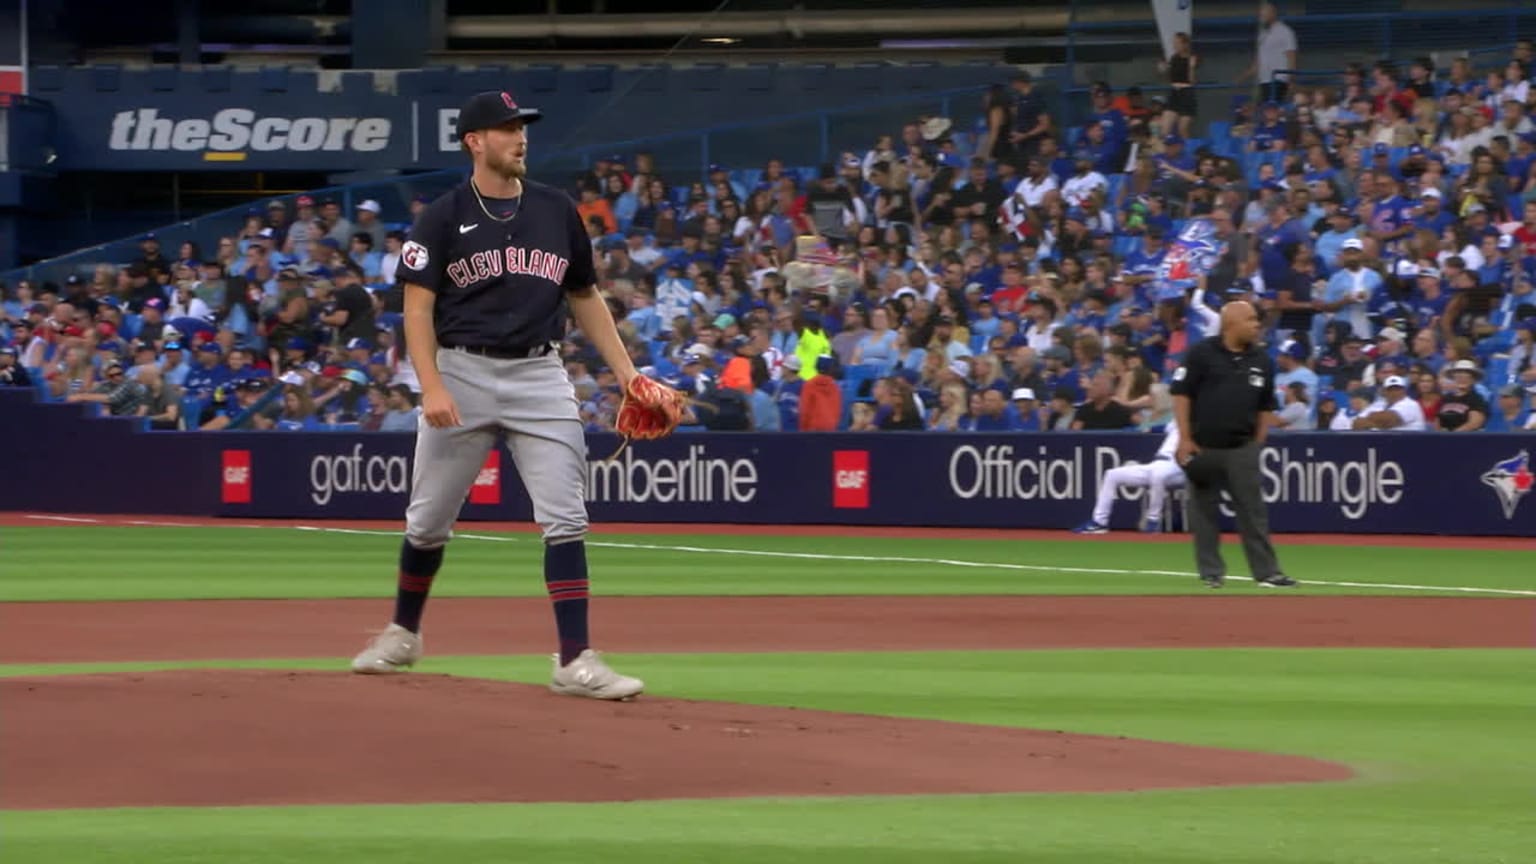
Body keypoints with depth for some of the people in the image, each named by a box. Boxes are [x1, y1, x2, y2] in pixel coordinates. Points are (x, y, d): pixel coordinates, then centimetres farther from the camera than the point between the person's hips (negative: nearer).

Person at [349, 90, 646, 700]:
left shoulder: (556, 210, 9)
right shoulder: (444, 217, -2)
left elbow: (585, 297, 17)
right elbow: (418, 307, -5)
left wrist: (625, 370, 8)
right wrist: (432, 387, -18)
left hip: (540, 375, 2)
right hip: (463, 372, -2)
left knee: (565, 518, -9)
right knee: (428, 519, 8)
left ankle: (575, 662, -10)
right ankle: (403, 634, 30)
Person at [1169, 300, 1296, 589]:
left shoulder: (1262, 361, 8)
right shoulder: (1202, 353, -5)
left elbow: (1266, 406, 15)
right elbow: (1181, 393, -5)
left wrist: (1258, 444, 7)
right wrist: (1185, 439, -10)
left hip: (1242, 448, 3)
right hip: (1203, 447, -3)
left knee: (1253, 510, -1)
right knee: (1205, 511, 4)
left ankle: (1266, 572, 1)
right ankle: (1211, 572, 12)